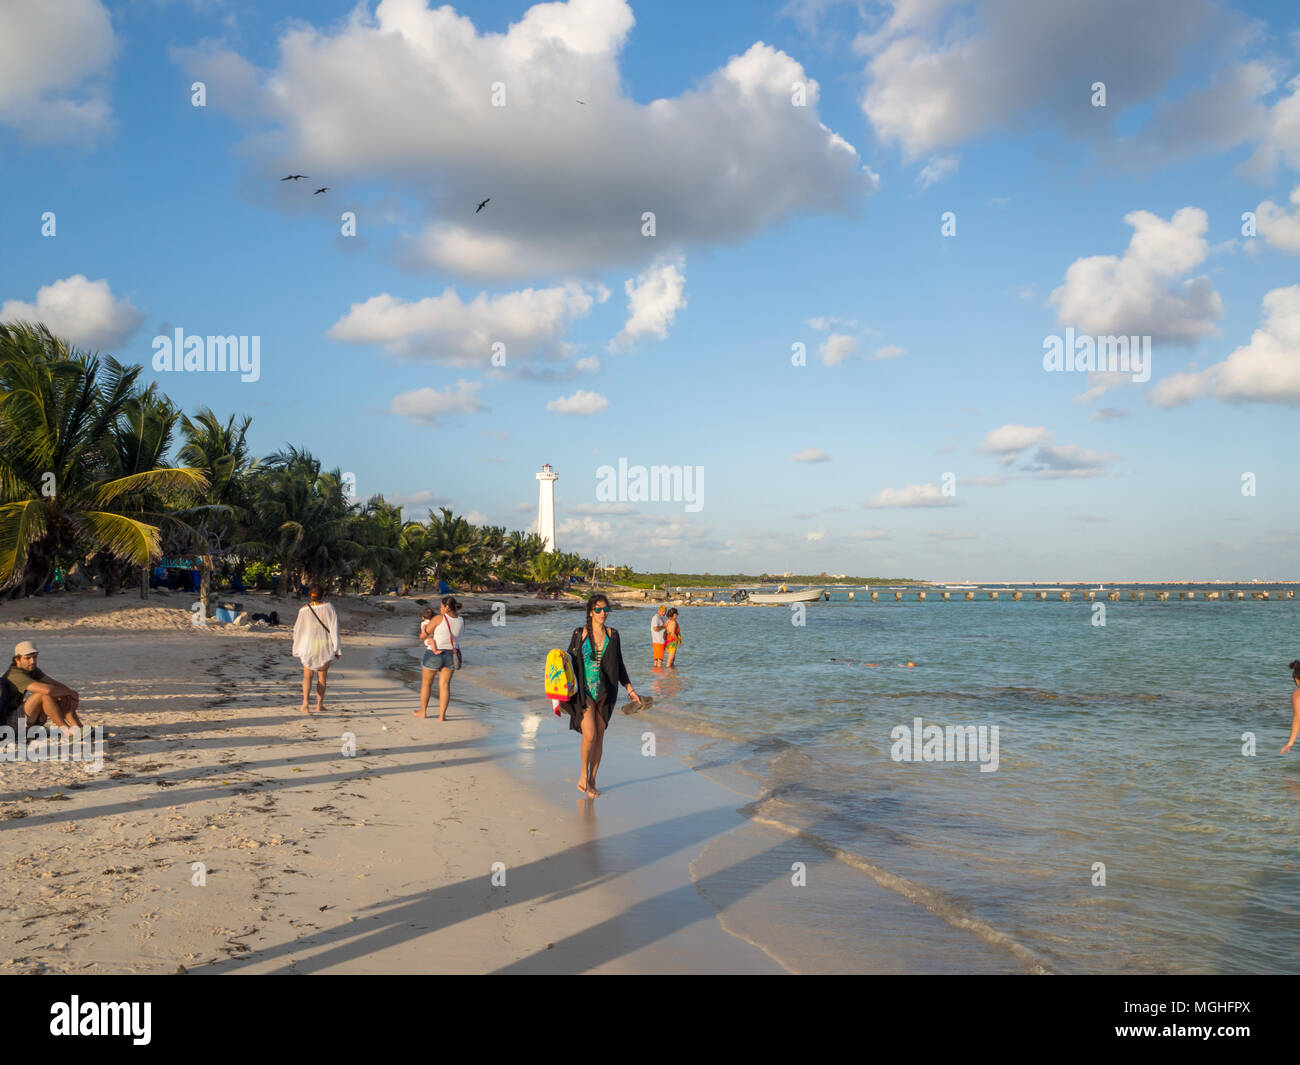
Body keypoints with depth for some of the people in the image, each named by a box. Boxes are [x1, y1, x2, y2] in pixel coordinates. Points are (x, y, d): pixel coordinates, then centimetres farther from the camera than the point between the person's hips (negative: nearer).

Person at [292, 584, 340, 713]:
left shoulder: (304, 609, -4)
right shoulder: (328, 607, -6)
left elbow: (297, 630, 2)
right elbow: (334, 629, -7)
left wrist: (297, 650, 13)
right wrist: (337, 649, -2)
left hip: (308, 645, 0)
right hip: (325, 646, 0)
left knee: (307, 676, 9)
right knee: (322, 677, 13)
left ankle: (305, 701, -13)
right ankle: (319, 705, 15)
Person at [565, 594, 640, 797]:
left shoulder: (612, 634, 6)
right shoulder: (580, 634, -3)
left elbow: (619, 665, 13)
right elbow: (570, 661, 1)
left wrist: (630, 689, 12)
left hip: (604, 693, 3)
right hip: (584, 692, -3)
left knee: (599, 736, 5)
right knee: (590, 735, -13)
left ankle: (592, 781, 17)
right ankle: (583, 773, 10)